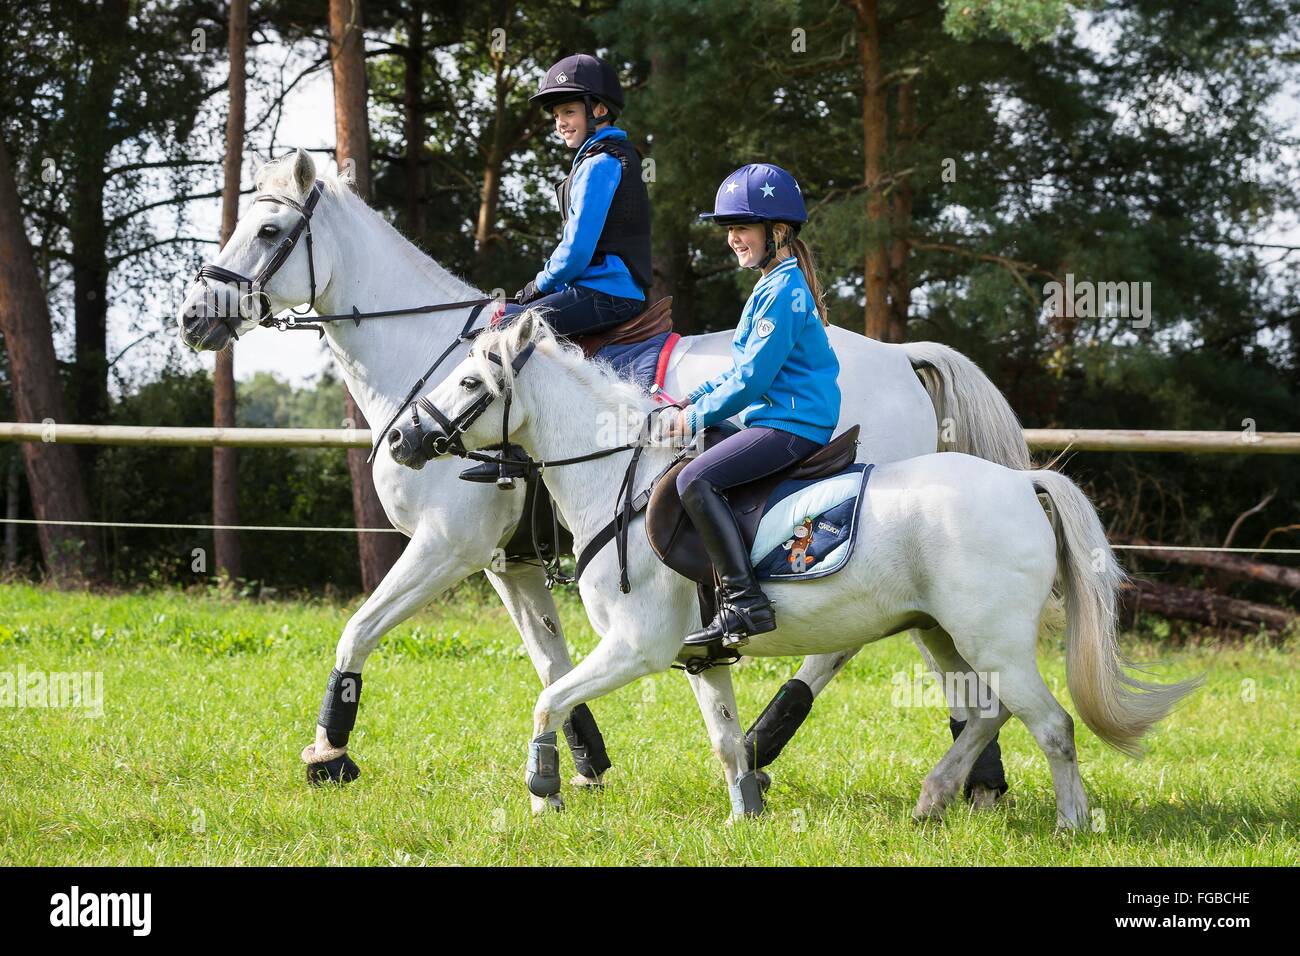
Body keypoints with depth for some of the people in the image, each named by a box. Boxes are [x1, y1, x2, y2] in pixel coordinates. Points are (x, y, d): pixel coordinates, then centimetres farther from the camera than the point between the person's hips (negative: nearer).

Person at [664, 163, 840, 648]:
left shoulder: (783, 290, -15)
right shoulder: (776, 284, 18)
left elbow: (752, 379, -18)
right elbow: (746, 368, 24)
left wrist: (697, 416, -9)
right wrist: (696, 398, 11)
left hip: (791, 424, -11)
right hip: (782, 419, 11)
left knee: (695, 479, -22)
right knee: (694, 476, 17)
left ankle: (744, 600, -28)